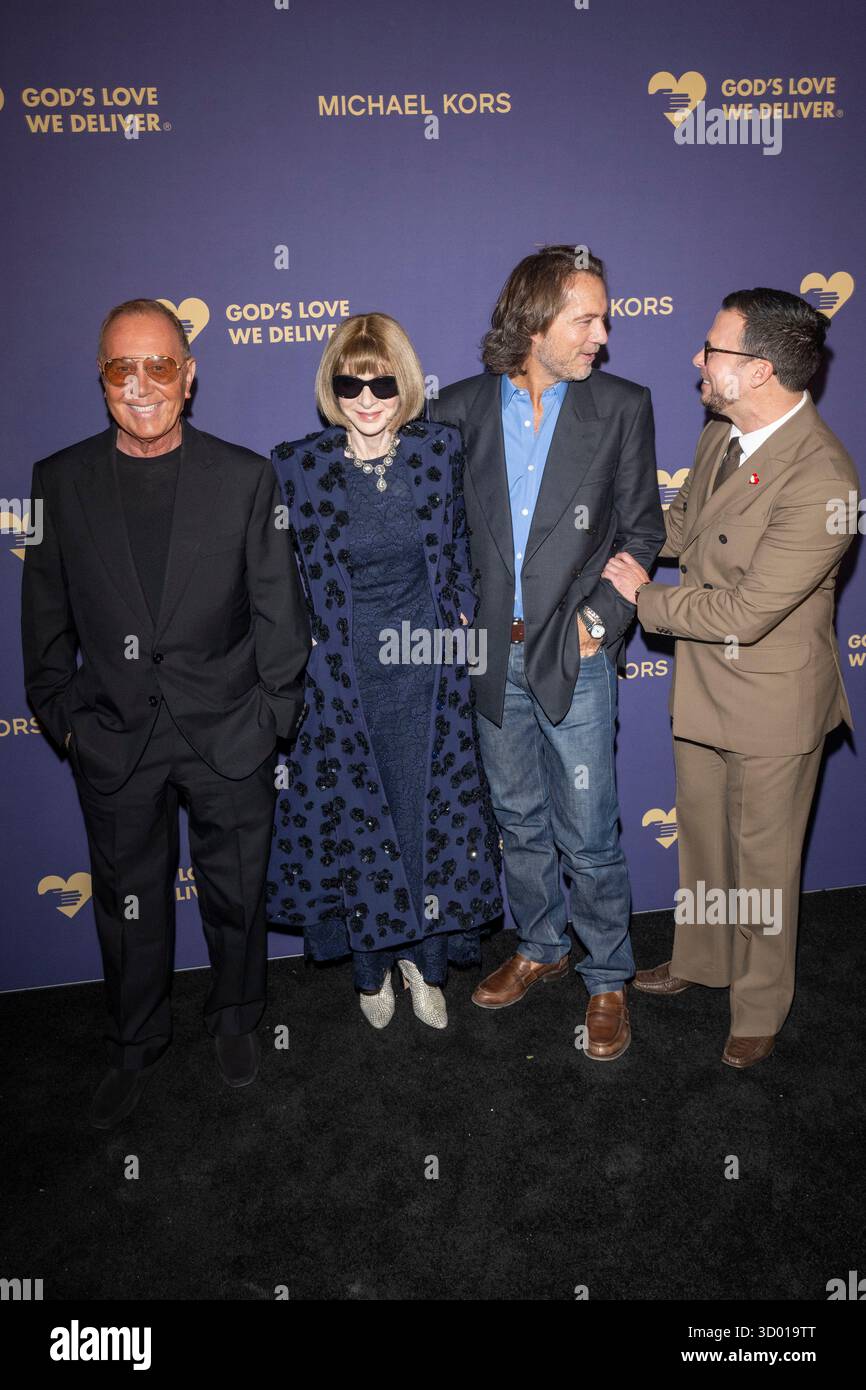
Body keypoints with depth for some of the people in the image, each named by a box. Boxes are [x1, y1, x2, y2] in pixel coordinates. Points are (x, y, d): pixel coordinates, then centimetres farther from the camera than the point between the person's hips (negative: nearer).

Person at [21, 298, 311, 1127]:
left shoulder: (245, 477, -4)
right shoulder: (60, 481, -1)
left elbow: (278, 610, -2)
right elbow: (45, 615, 4)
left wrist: (272, 714, -5)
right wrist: (63, 716, 2)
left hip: (228, 739, -1)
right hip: (115, 741, 1)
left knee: (236, 896, 16)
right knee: (128, 906, 16)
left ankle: (235, 1020, 43)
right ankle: (135, 1049, 39)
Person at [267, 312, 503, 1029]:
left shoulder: (441, 449, -3)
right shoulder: (297, 465, -8)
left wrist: (461, 622, 4)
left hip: (423, 667, 1)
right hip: (337, 672, -1)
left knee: (429, 815, 9)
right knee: (354, 820, 12)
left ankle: (426, 960, 33)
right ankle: (372, 967, 35)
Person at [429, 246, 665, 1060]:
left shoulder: (621, 407, -1)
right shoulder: (461, 408, 1)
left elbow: (641, 528, 1)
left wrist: (602, 614, -10)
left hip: (575, 656, -2)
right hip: (492, 654, 2)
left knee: (589, 837, 5)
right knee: (519, 822, 18)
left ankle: (607, 979, 26)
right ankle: (540, 948, 39)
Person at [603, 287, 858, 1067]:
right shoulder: (723, 433, -2)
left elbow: (744, 613, -28)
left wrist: (645, 598, -15)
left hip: (772, 702, -8)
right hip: (703, 681, 8)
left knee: (764, 859, 12)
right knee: (702, 835, 24)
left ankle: (760, 1008, 36)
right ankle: (700, 960, 48)